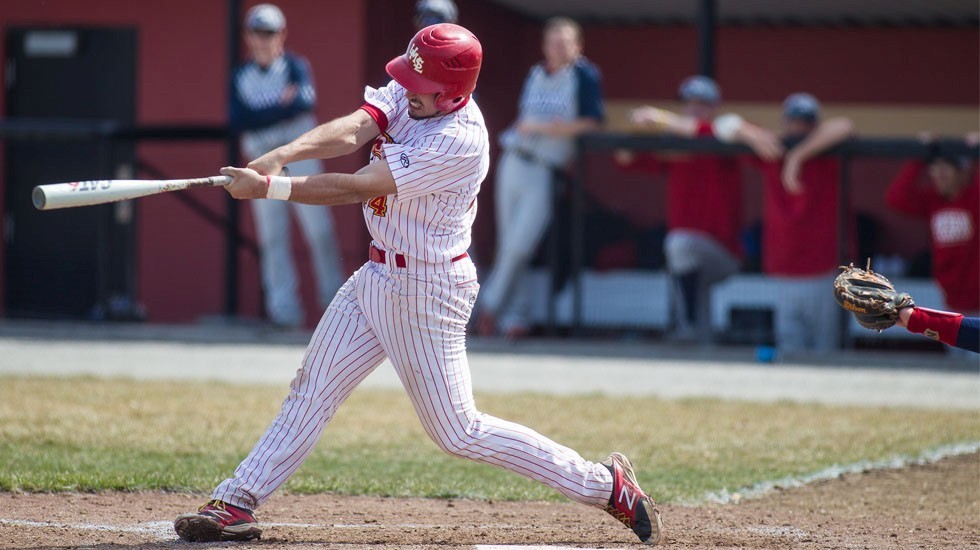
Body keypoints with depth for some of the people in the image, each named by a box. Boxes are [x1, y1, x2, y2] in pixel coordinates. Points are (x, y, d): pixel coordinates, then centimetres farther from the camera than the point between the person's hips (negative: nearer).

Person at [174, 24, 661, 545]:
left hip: (426, 291, -8)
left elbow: (357, 188, -27)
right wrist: (279, 155, -35)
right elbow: (350, 131, -17)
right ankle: (235, 505, 9)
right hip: (377, 277, 8)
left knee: (458, 433, -3)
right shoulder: (403, 94, -3)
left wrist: (269, 187, -27)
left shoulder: (460, 141, -26)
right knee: (312, 389, 6)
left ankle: (604, 483, 6)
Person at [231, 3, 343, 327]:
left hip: (299, 155, -3)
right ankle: (283, 308, -1)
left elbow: (306, 100, -20)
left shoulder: (295, 67, 1)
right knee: (272, 237, -1)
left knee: (319, 228, -6)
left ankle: (334, 297, 6)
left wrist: (264, 114, -17)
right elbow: (238, 120, -6)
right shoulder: (240, 77, 9)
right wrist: (282, 105, -12)